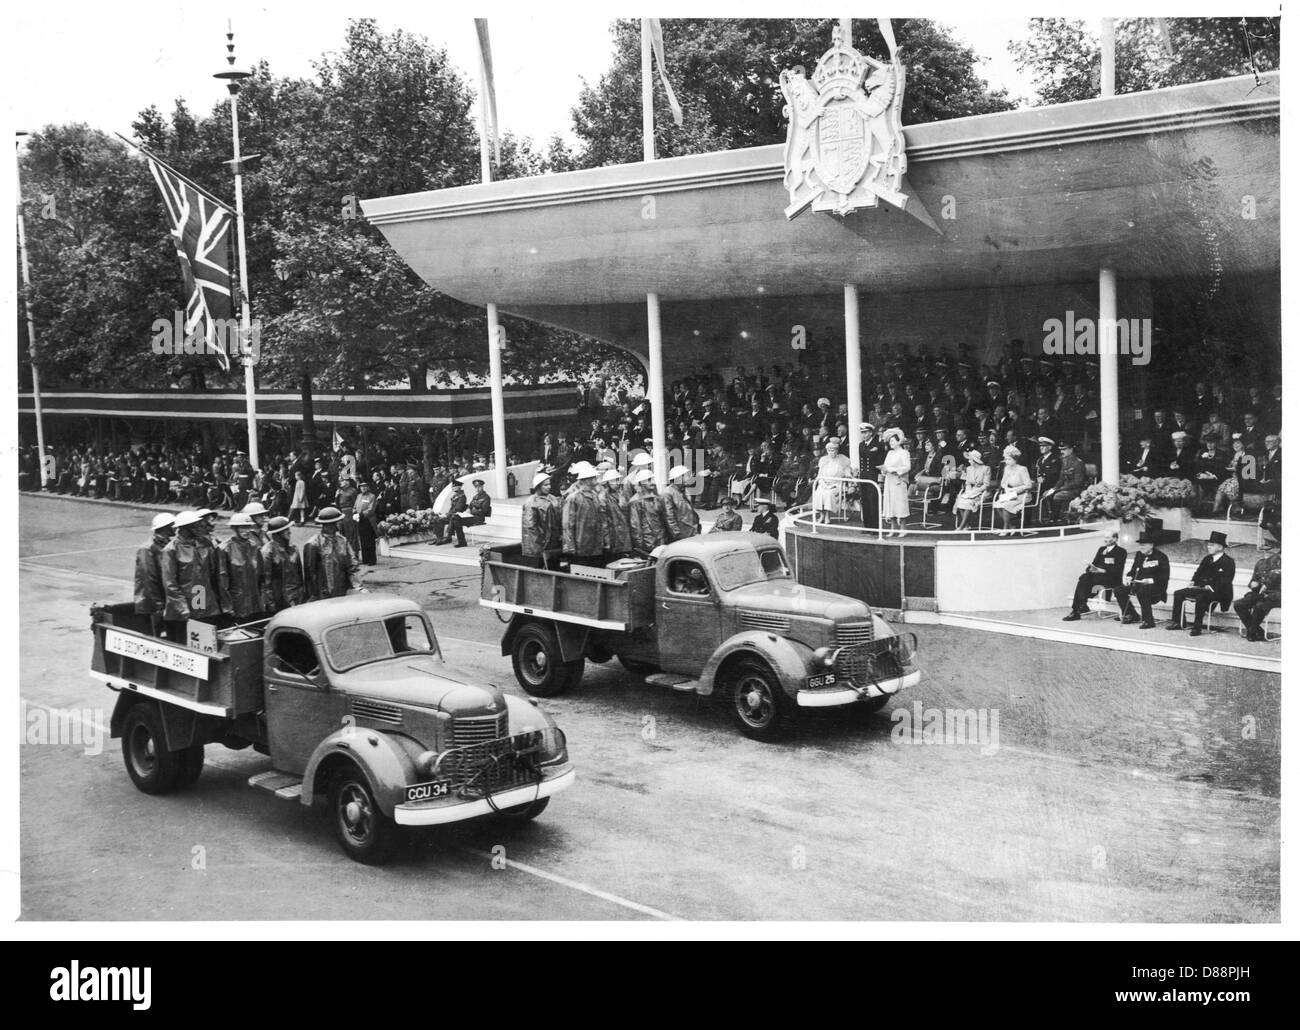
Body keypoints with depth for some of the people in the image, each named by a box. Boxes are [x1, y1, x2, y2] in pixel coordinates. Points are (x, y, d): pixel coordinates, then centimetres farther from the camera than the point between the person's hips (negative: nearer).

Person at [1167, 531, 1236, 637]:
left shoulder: (1228, 562, -6)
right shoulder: (1207, 559, 18)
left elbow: (1224, 582, -15)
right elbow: (1198, 573, 23)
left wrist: (1211, 587, -26)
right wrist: (1193, 582, 2)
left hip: (1218, 592, -8)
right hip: (1201, 588, 8)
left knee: (1201, 598, -37)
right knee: (1178, 593, -5)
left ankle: (1197, 628, -32)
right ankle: (1177, 623, -2)